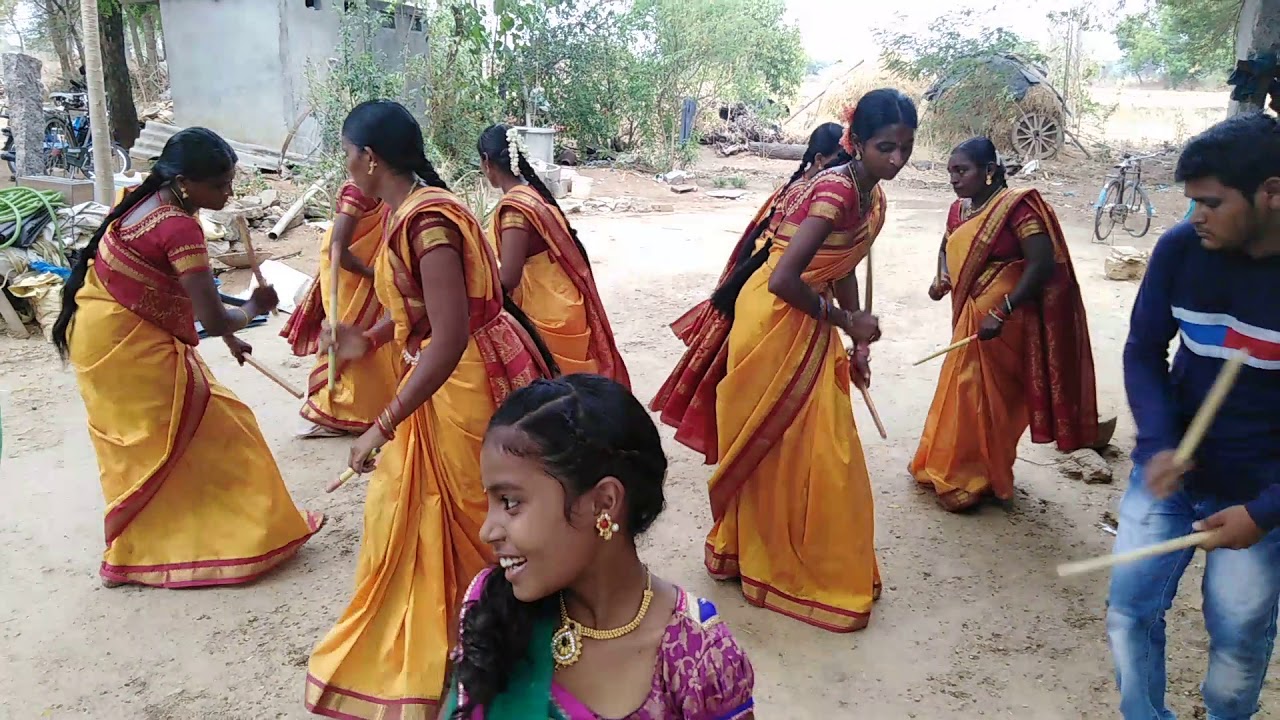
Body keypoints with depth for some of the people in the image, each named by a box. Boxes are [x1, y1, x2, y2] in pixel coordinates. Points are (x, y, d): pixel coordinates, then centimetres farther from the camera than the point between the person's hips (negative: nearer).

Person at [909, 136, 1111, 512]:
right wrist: (941, 277, 3)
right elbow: (947, 248, 24)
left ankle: (975, 479, 18)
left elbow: (1043, 264, -23)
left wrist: (1002, 313, -27)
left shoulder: (1016, 206, -17)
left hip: (1002, 321, -7)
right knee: (965, 393, 17)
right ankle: (952, 469, 33)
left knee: (984, 398, 3)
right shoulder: (959, 209, 6)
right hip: (971, 317, 8)